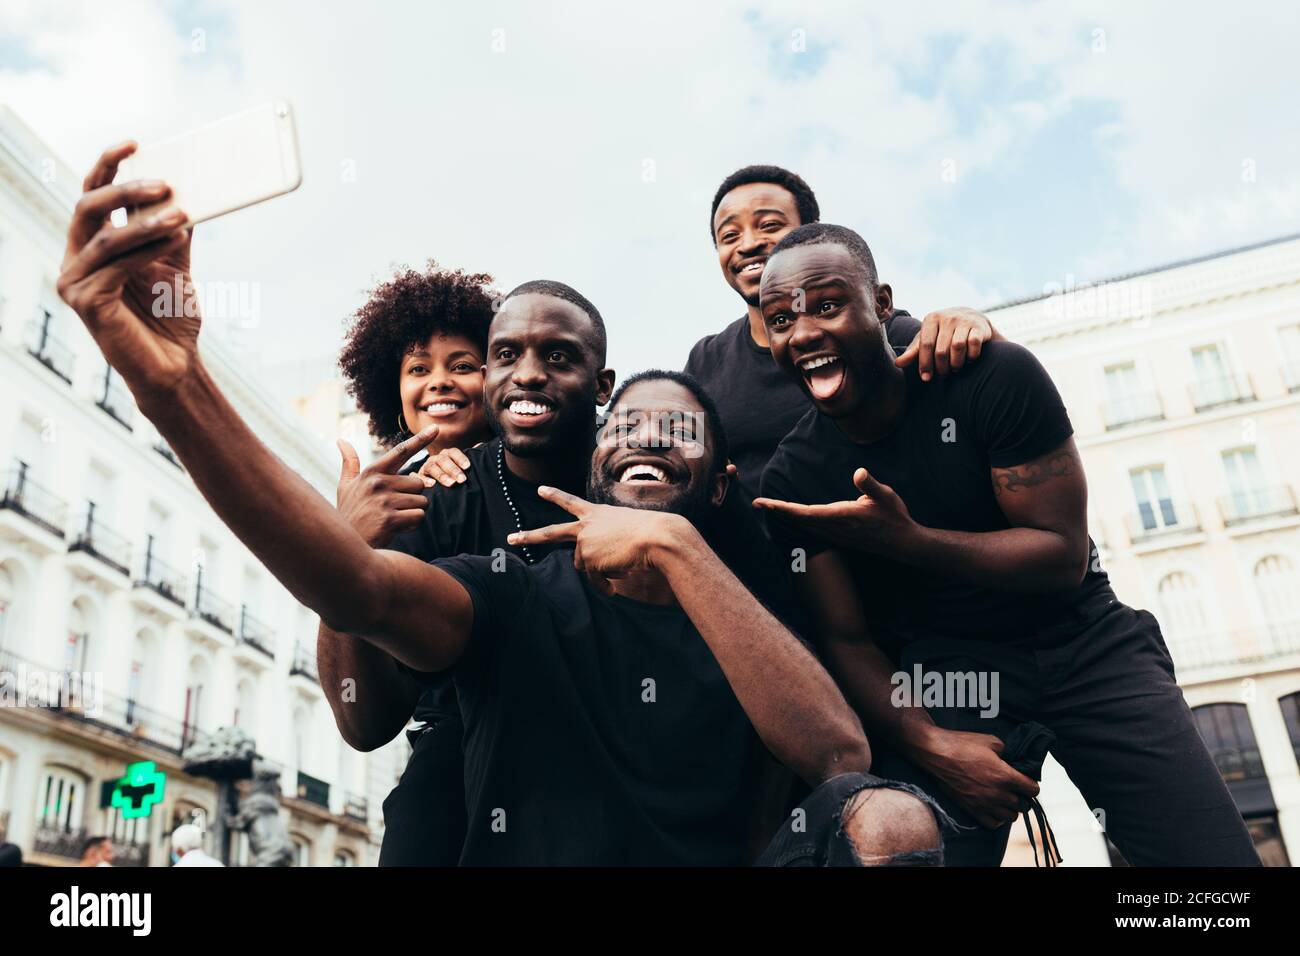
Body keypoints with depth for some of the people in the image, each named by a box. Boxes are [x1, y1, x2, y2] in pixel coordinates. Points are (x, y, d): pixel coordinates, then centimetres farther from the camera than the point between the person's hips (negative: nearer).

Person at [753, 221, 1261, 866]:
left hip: (1085, 642, 0)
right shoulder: (790, 482, -9)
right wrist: (927, 743, -23)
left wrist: (905, 540, -30)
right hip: (945, 664, 1)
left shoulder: (996, 375, -16)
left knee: (1217, 855, -6)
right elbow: (845, 639, -6)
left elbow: (1065, 557, -16)